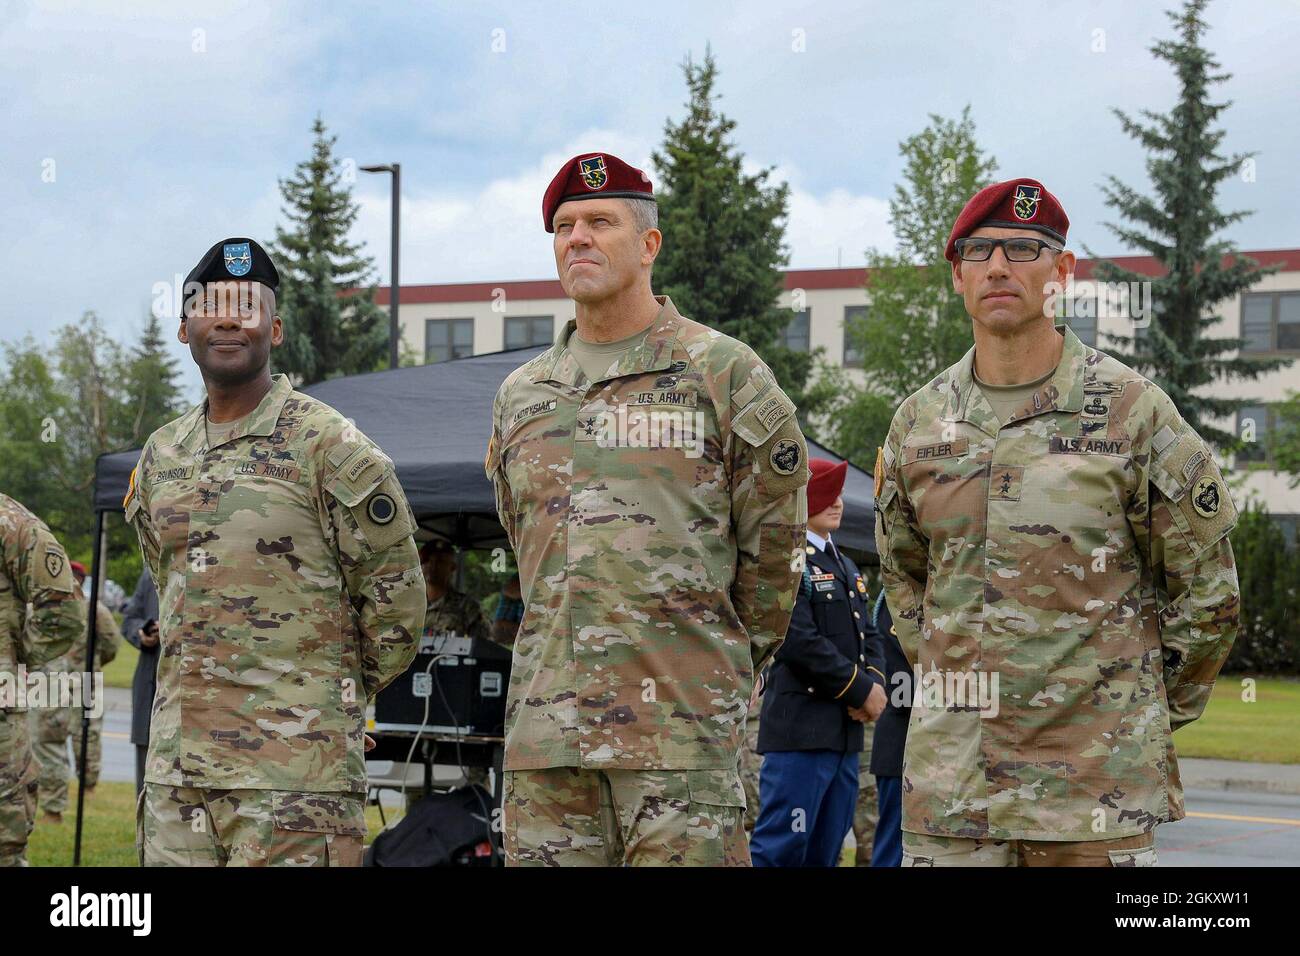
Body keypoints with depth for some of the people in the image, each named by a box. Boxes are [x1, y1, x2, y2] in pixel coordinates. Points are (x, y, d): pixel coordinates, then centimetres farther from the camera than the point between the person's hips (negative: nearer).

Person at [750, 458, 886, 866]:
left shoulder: (846, 565, 22)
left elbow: (869, 635, 17)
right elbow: (801, 641, -17)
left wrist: (876, 683, -4)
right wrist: (861, 690, -13)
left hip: (846, 731, 9)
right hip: (801, 728, -9)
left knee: (825, 852, 10)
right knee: (781, 848, -10)